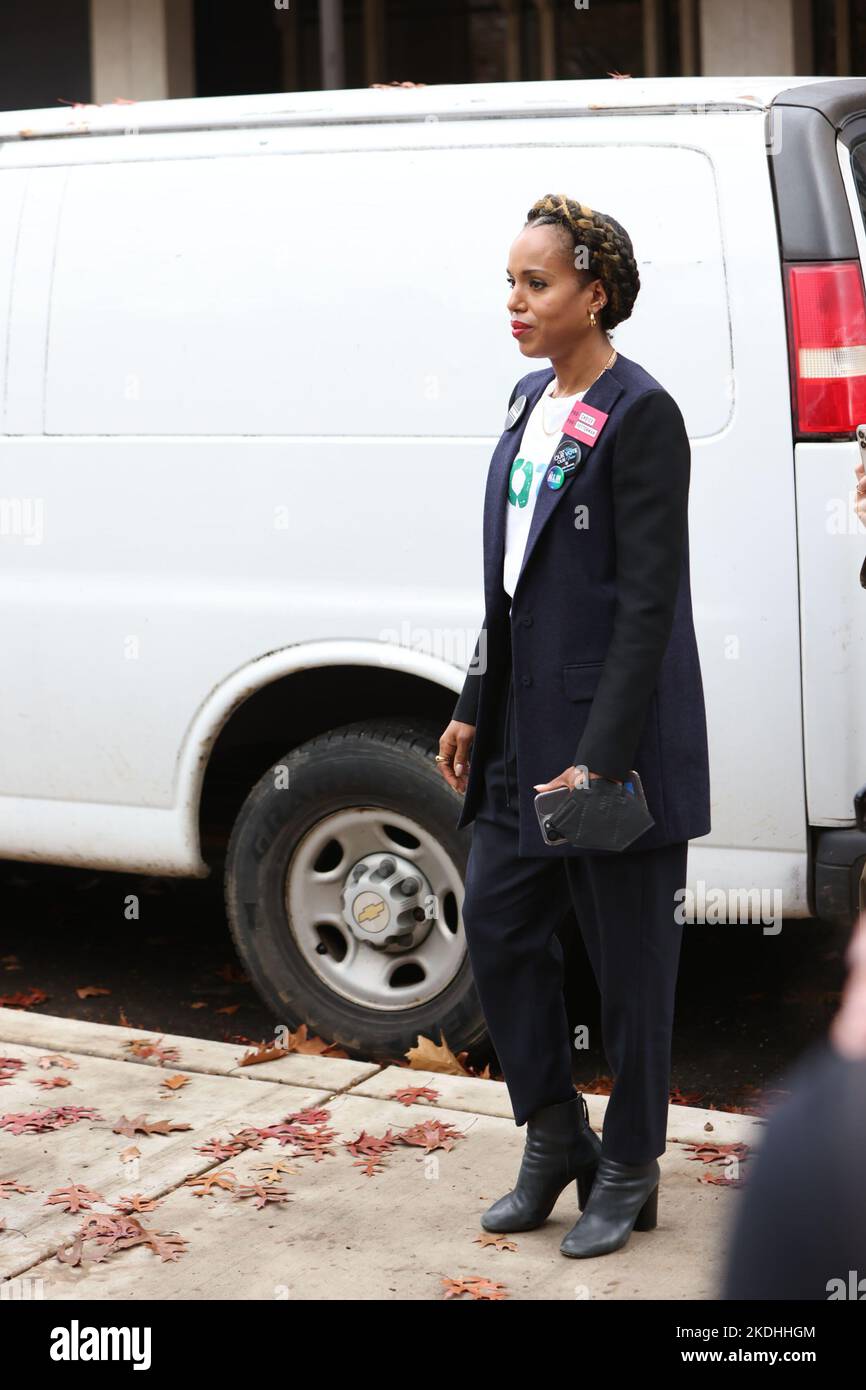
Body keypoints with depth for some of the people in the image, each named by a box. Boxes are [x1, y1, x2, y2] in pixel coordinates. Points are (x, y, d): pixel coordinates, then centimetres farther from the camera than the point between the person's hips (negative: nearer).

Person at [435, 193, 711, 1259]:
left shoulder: (640, 416, -14)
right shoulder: (529, 401, 11)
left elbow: (648, 603, -18)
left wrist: (598, 760, -21)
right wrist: (474, 710, 15)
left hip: (615, 736, -8)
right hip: (526, 731, 8)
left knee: (629, 958, 5)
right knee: (496, 921, 12)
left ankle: (628, 1173, 22)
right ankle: (555, 1141, 30)